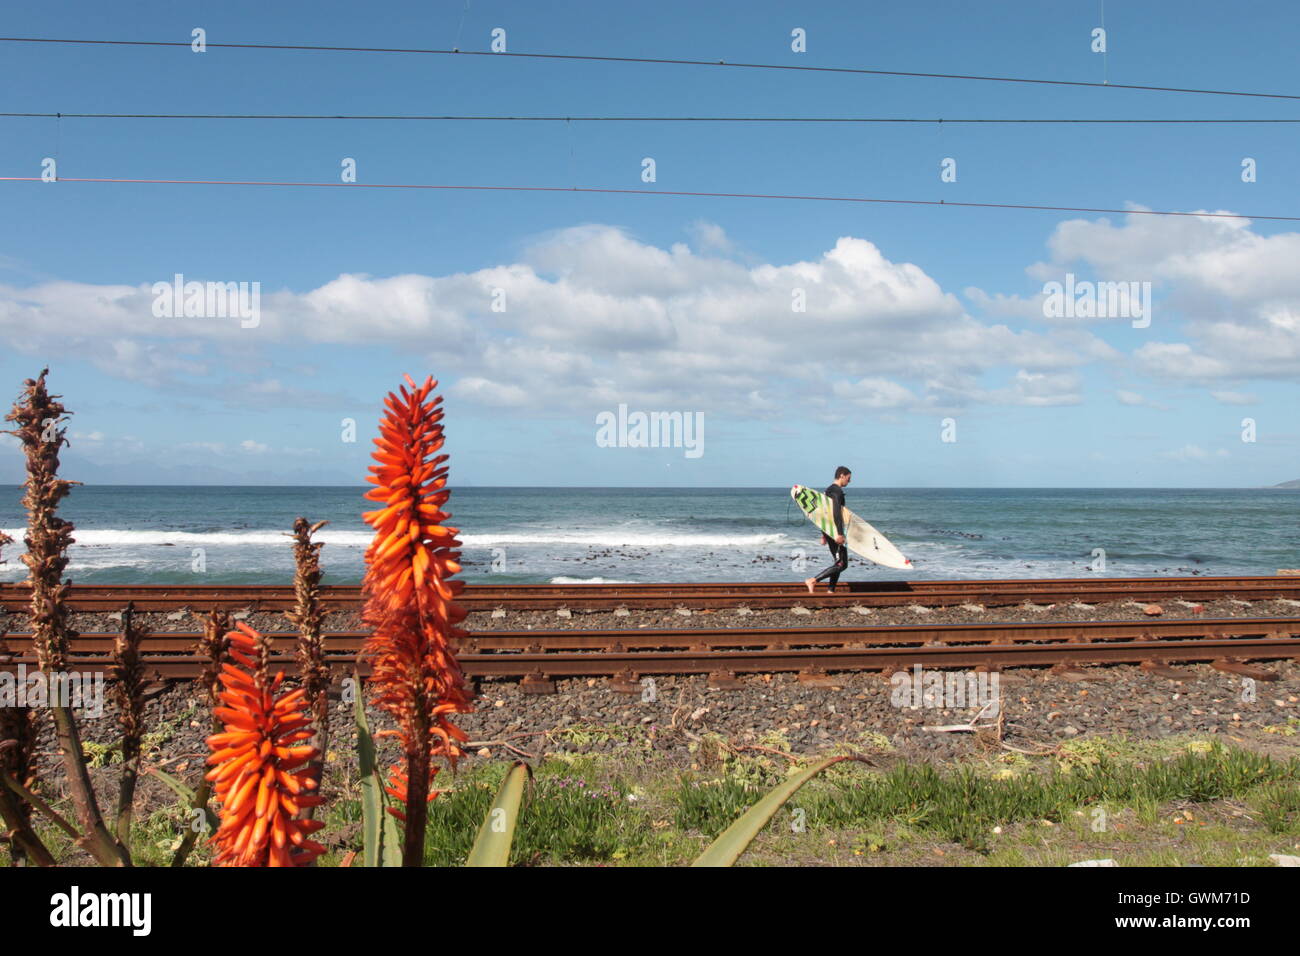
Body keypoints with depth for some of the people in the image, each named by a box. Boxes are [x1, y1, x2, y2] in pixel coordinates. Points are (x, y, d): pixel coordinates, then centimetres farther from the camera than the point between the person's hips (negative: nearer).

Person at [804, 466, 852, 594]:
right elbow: (837, 513, -24)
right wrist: (839, 533, -27)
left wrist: (824, 534, 25)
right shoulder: (838, 491, -13)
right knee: (842, 564, -10)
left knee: (838, 563, 14)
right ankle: (813, 581, -15)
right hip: (835, 531, -10)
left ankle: (831, 591, 10)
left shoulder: (828, 490, 18)